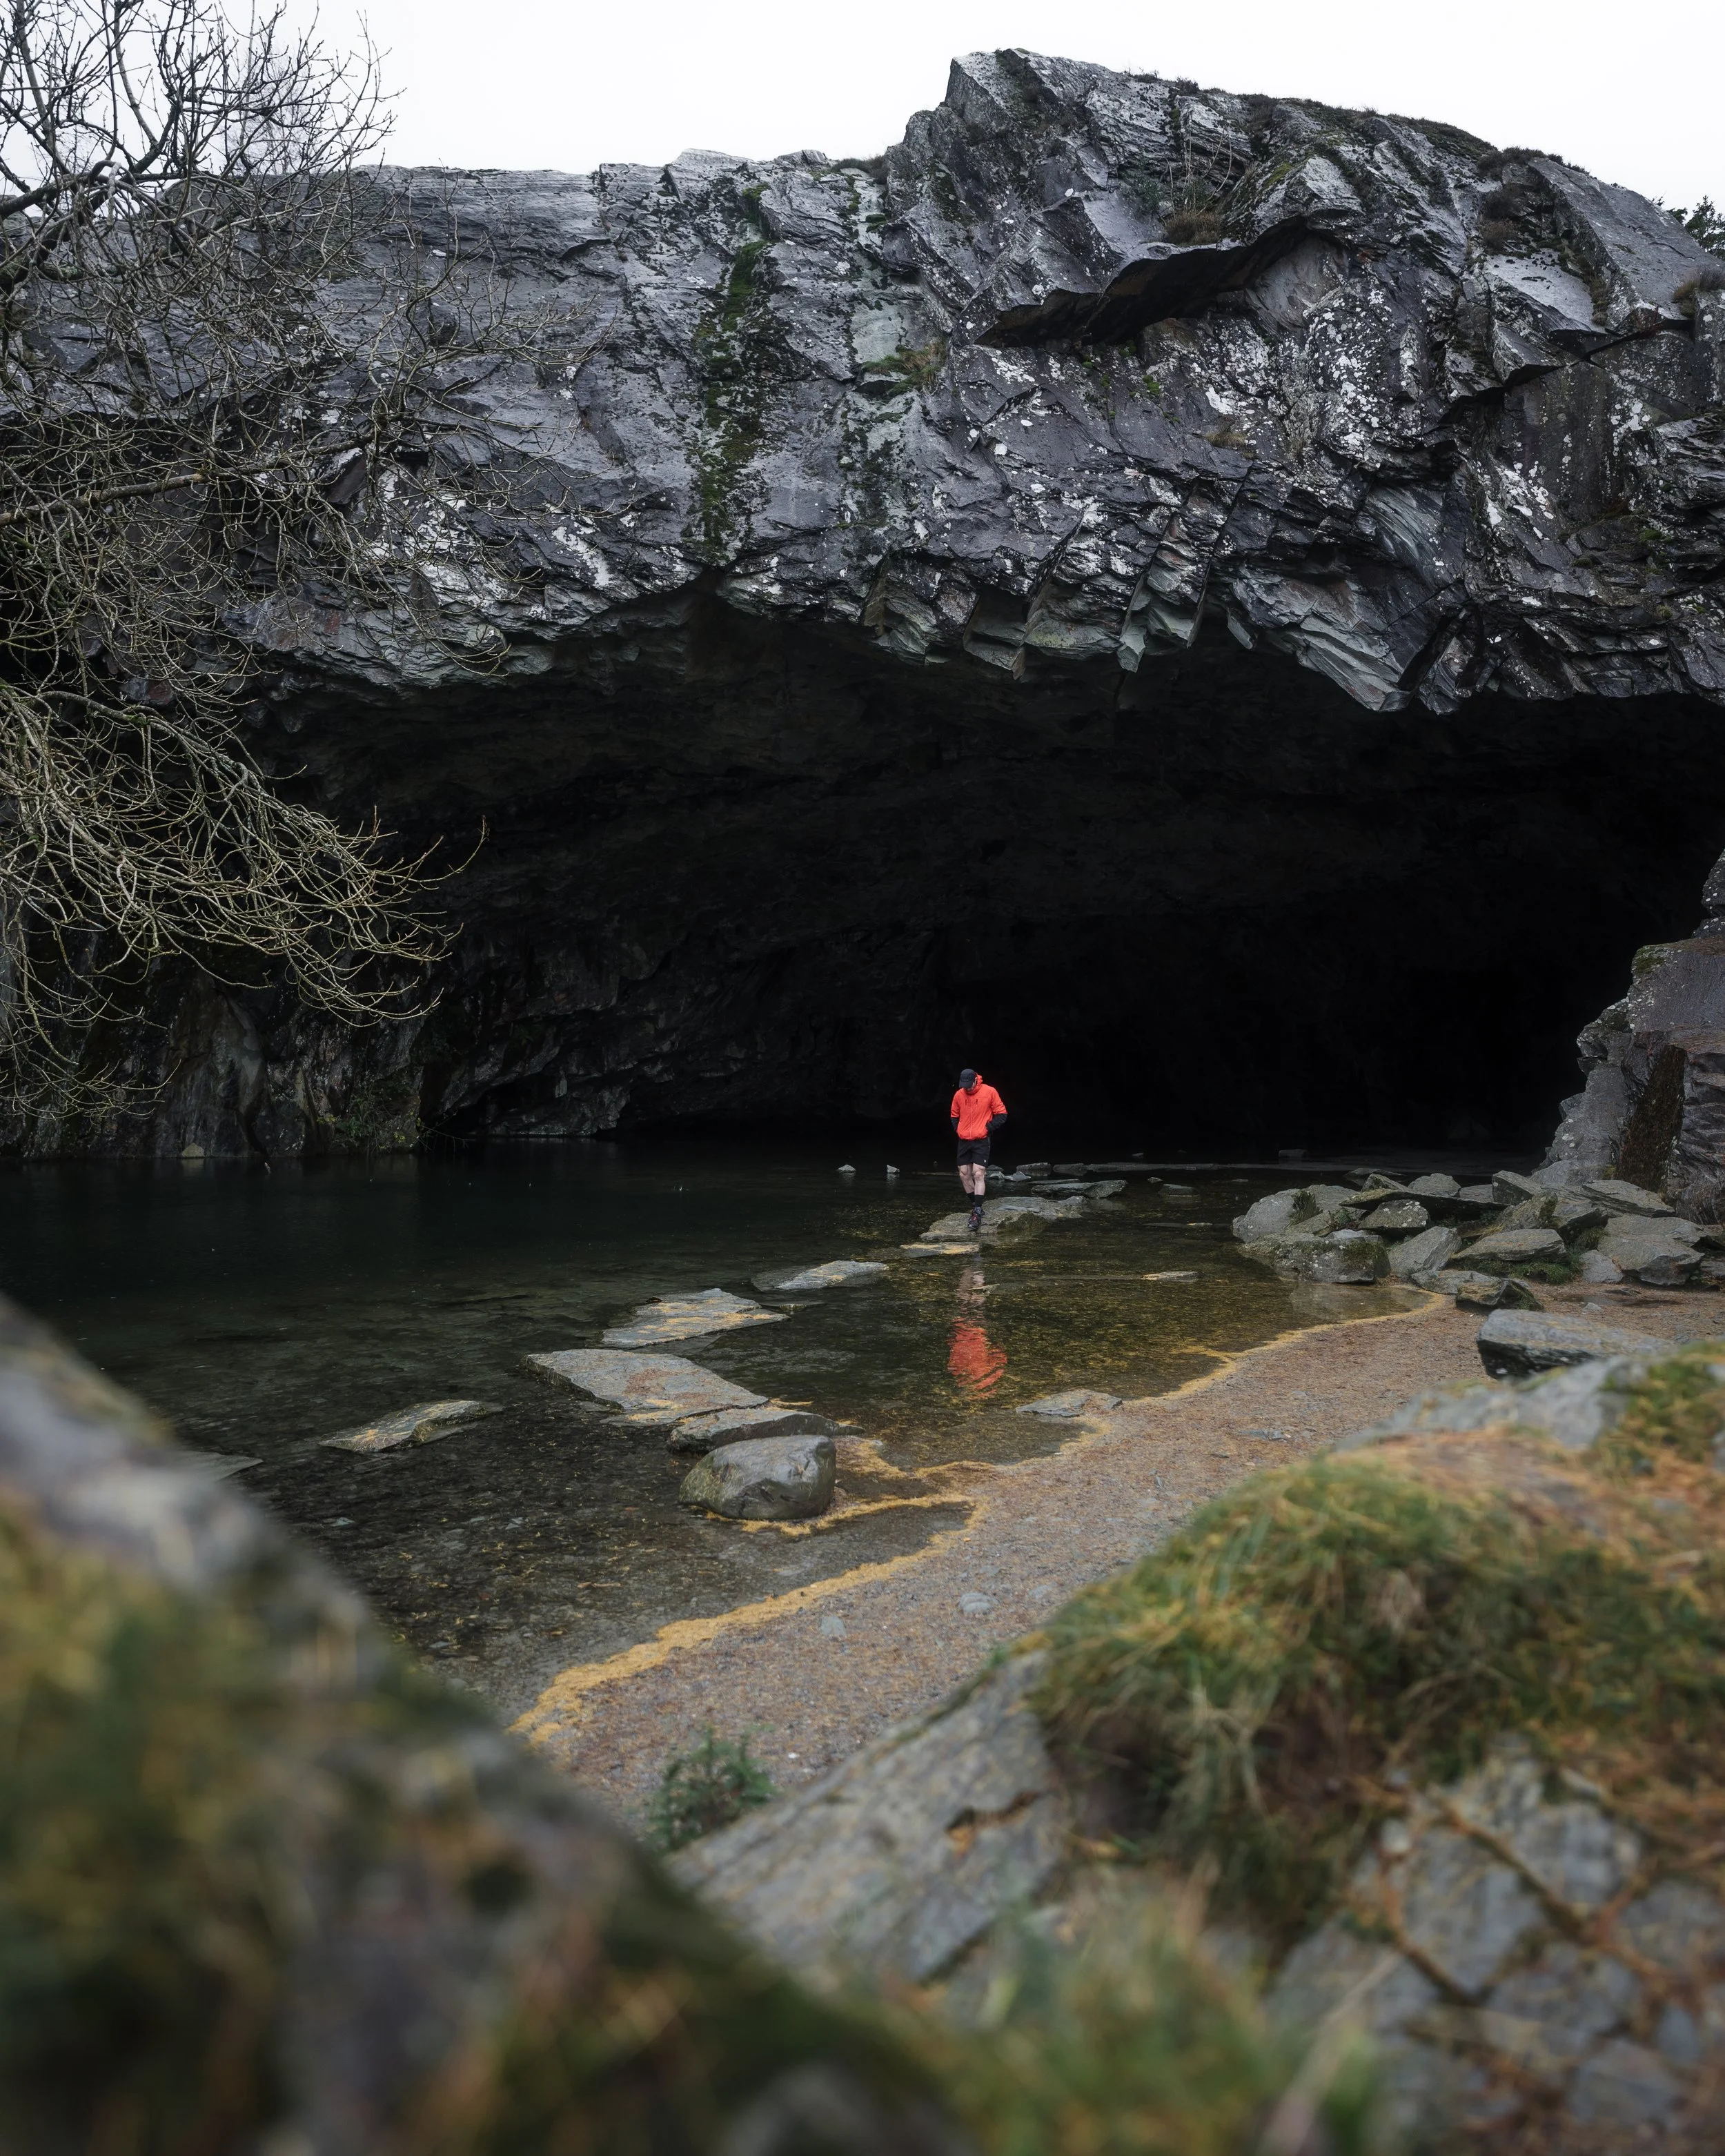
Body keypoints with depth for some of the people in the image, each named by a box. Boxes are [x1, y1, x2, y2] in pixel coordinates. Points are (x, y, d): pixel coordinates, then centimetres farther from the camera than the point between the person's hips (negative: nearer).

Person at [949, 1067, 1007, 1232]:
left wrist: (989, 1129, -9)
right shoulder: (959, 1095, 3)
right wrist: (957, 1131, 5)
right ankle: (975, 1206, 23)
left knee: (978, 1175, -12)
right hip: (964, 1141, 5)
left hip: (981, 1141, -5)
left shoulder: (989, 1092, -8)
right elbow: (954, 1116, 19)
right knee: (964, 1175, 6)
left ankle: (977, 1213, -13)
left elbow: (1001, 1114, 0)